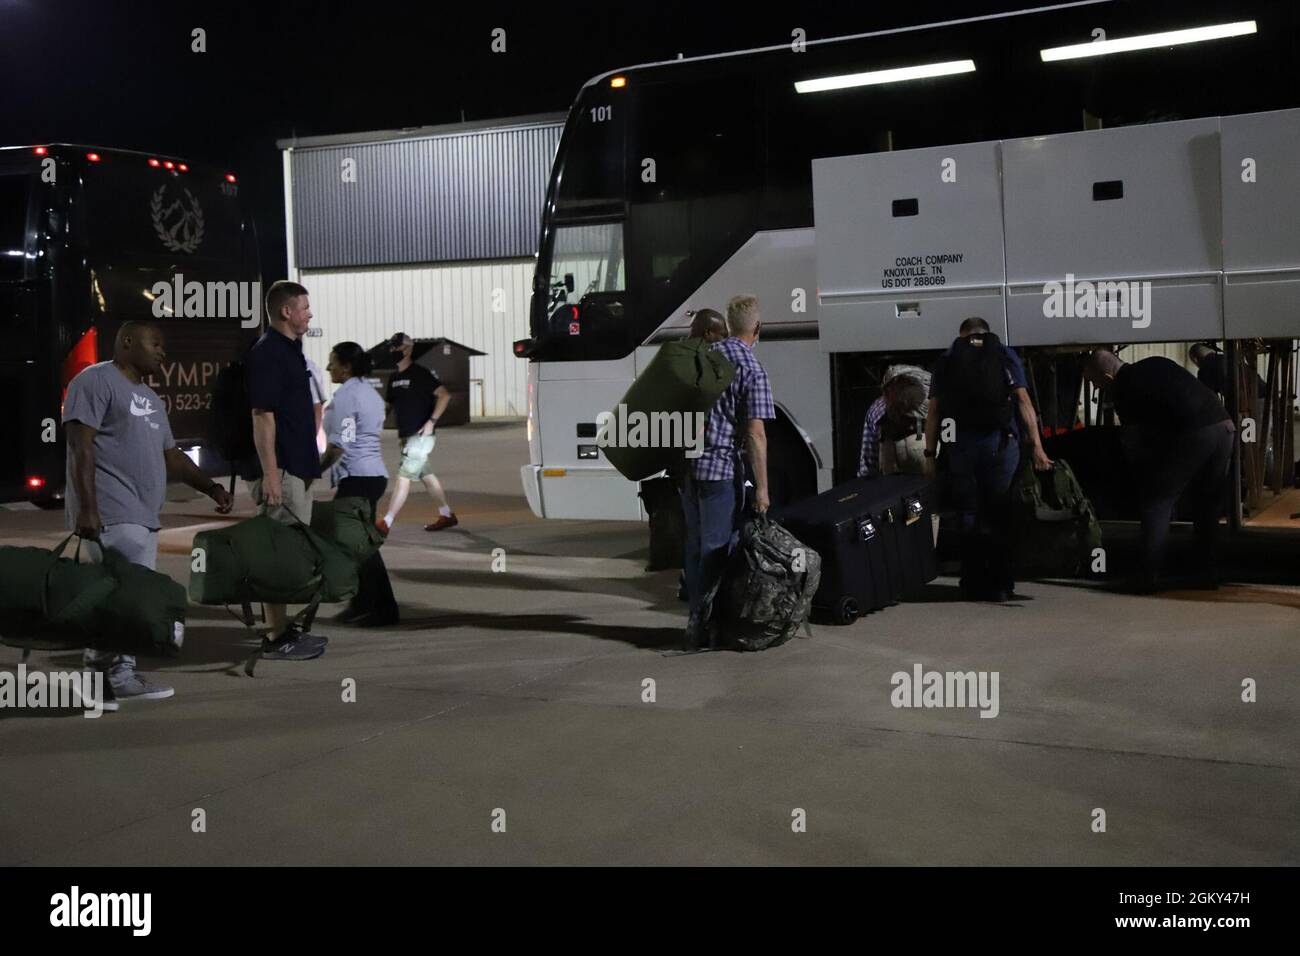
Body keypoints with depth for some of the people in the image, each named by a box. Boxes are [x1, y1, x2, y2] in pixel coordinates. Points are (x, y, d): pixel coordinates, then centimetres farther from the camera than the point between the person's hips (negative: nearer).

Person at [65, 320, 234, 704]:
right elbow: (81, 446, -11)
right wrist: (86, 507, -19)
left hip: (142, 515, 9)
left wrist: (211, 487, 13)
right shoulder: (96, 381, -3)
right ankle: (120, 676, -4)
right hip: (111, 514, -9)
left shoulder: (150, 398, 25)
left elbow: (171, 456, 26)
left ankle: (101, 671, 13)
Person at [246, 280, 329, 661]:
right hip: (281, 469, -10)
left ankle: (284, 626, 22)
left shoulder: (291, 349, 16)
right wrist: (271, 473, -23)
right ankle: (277, 638, -2)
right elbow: (262, 416, -19)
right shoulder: (267, 352, -14)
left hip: (297, 466, 10)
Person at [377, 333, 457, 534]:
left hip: (420, 436, -9)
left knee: (404, 478, -10)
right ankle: (447, 515, 24)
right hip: (407, 436, 9)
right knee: (426, 476, 14)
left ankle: (386, 523, -11)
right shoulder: (394, 378, 14)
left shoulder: (420, 374, -10)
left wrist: (432, 421, -22)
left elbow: (444, 395, -17)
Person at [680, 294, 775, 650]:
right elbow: (755, 434, -14)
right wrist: (761, 487, -10)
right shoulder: (752, 371, -9)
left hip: (688, 464, 7)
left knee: (695, 544, 14)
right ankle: (705, 626, 4)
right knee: (717, 549, 1)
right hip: (723, 468, -6)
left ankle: (696, 622, 22)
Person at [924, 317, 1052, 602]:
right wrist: (1036, 446, -2)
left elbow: (933, 411, 6)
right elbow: (1024, 401, 1)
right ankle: (1000, 584, 6)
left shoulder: (946, 360, 13)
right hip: (1001, 442, -1)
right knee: (999, 515, 5)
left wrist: (930, 453, 6)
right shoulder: (1005, 356, 11)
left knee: (968, 515, 8)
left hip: (960, 445, 1)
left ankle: (974, 584, 8)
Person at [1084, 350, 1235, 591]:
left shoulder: (1123, 390, 3)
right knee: (1208, 505, 19)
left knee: (1156, 502, 4)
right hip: (1225, 426, 7)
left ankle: (1149, 575, 2)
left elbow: (1133, 444, 7)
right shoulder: (1157, 363, 23)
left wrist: (1144, 478, 21)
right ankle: (1207, 572, 22)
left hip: (1192, 435, -7)